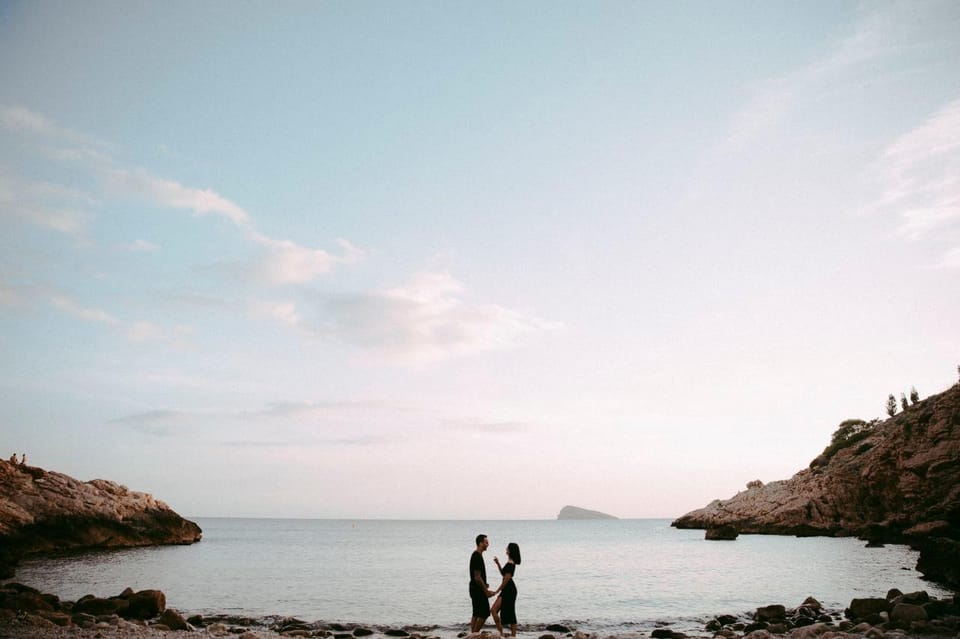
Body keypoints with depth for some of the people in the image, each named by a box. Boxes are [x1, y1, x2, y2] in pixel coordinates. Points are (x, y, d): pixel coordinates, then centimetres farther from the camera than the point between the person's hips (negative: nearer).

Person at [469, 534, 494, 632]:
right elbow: (477, 577, -22)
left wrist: (484, 585, 18)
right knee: (484, 613, -6)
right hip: (478, 590, -10)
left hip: (475, 588, 10)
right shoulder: (477, 557, -20)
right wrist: (486, 591, -18)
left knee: (476, 613, 13)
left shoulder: (476, 555, 12)